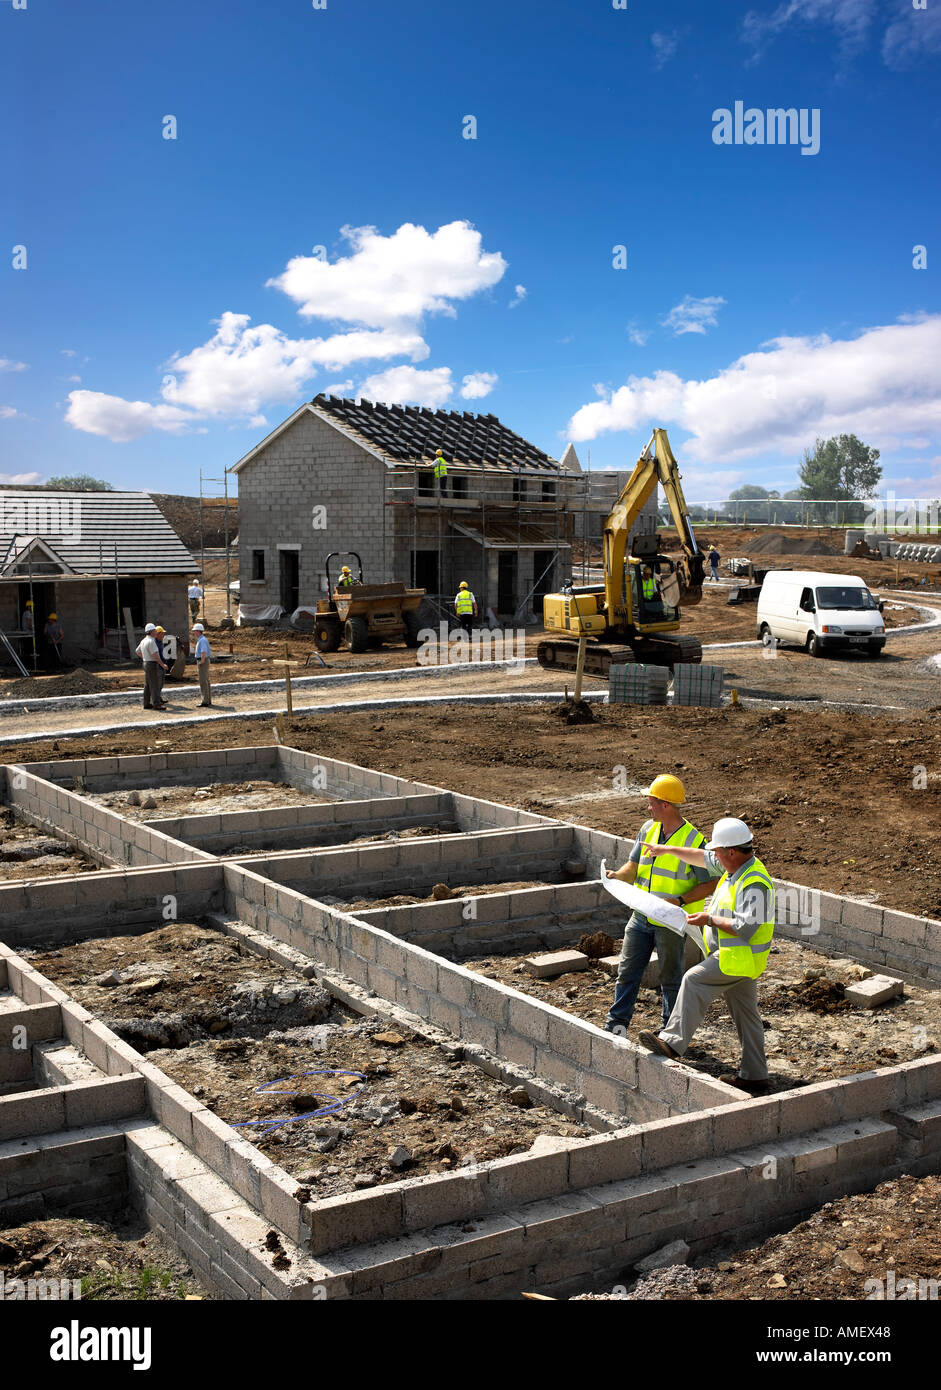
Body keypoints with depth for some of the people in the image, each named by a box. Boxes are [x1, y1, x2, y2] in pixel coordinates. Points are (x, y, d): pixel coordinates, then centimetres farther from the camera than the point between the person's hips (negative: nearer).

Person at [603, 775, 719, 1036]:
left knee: (670, 977, 10)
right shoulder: (648, 829, 2)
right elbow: (633, 867, 3)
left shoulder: (694, 840, -16)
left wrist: (680, 900, -22)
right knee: (627, 971, 8)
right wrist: (618, 875, -19)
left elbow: (711, 883, -11)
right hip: (641, 916, 5)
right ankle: (616, 1025, 18)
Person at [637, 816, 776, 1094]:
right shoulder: (738, 866, 7)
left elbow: (744, 927, -28)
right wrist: (666, 850, 26)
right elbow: (701, 857, 21)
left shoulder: (753, 883, -23)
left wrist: (710, 919, -17)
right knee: (745, 1014, 13)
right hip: (734, 956, 10)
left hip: (739, 957, -10)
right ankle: (754, 1076, 19)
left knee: (694, 981, -14)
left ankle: (672, 1042, -14)